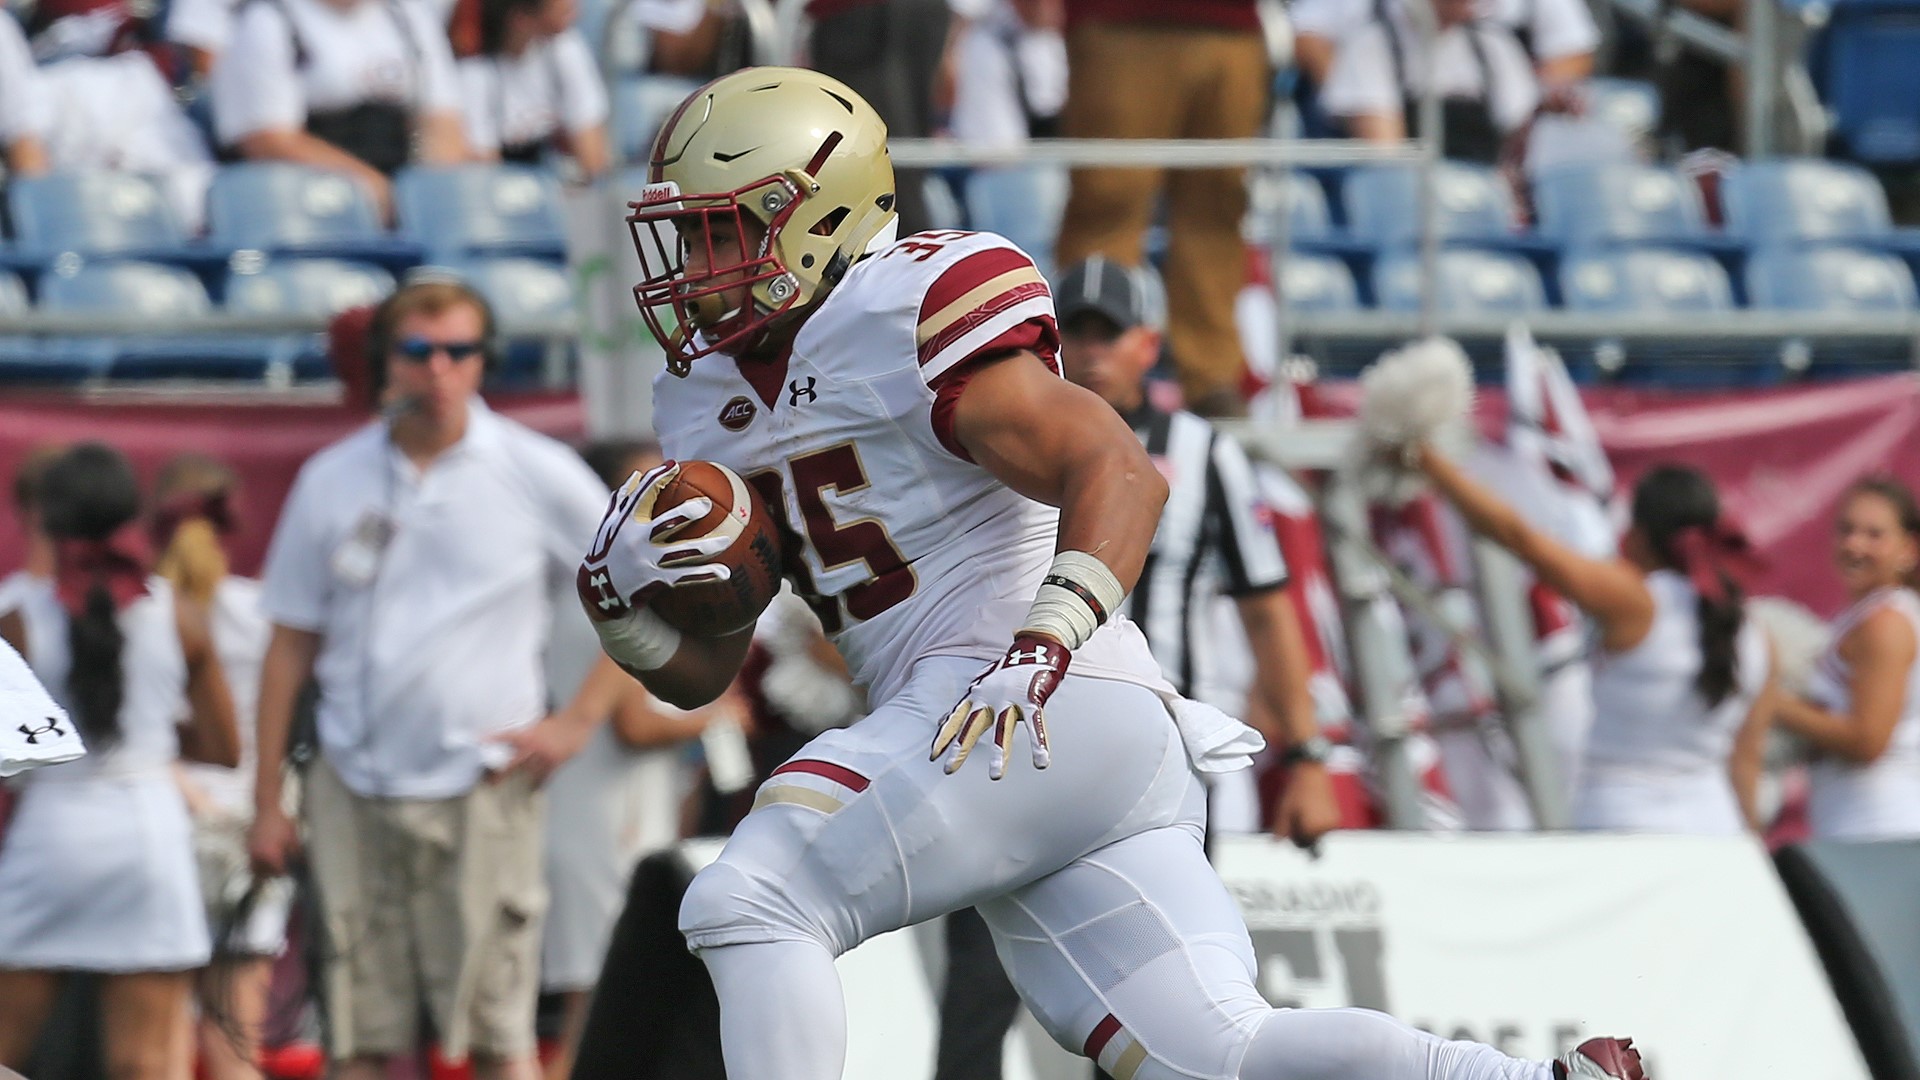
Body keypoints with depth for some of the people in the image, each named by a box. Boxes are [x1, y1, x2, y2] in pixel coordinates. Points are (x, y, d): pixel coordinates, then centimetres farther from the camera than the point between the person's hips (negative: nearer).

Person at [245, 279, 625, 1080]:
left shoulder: (537, 474, 0)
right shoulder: (334, 481, 6)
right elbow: (290, 645, 10)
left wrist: (578, 721, 0)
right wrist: (267, 802, 8)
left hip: (483, 790, -2)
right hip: (356, 791, 2)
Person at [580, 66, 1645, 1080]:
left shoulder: (905, 317, -8)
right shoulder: (713, 396, 20)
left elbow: (1121, 474, -18)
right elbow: (699, 671, 22)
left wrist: (1045, 644, -30)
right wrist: (624, 596, 1)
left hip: (1050, 706, -9)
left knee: (749, 903, -16)